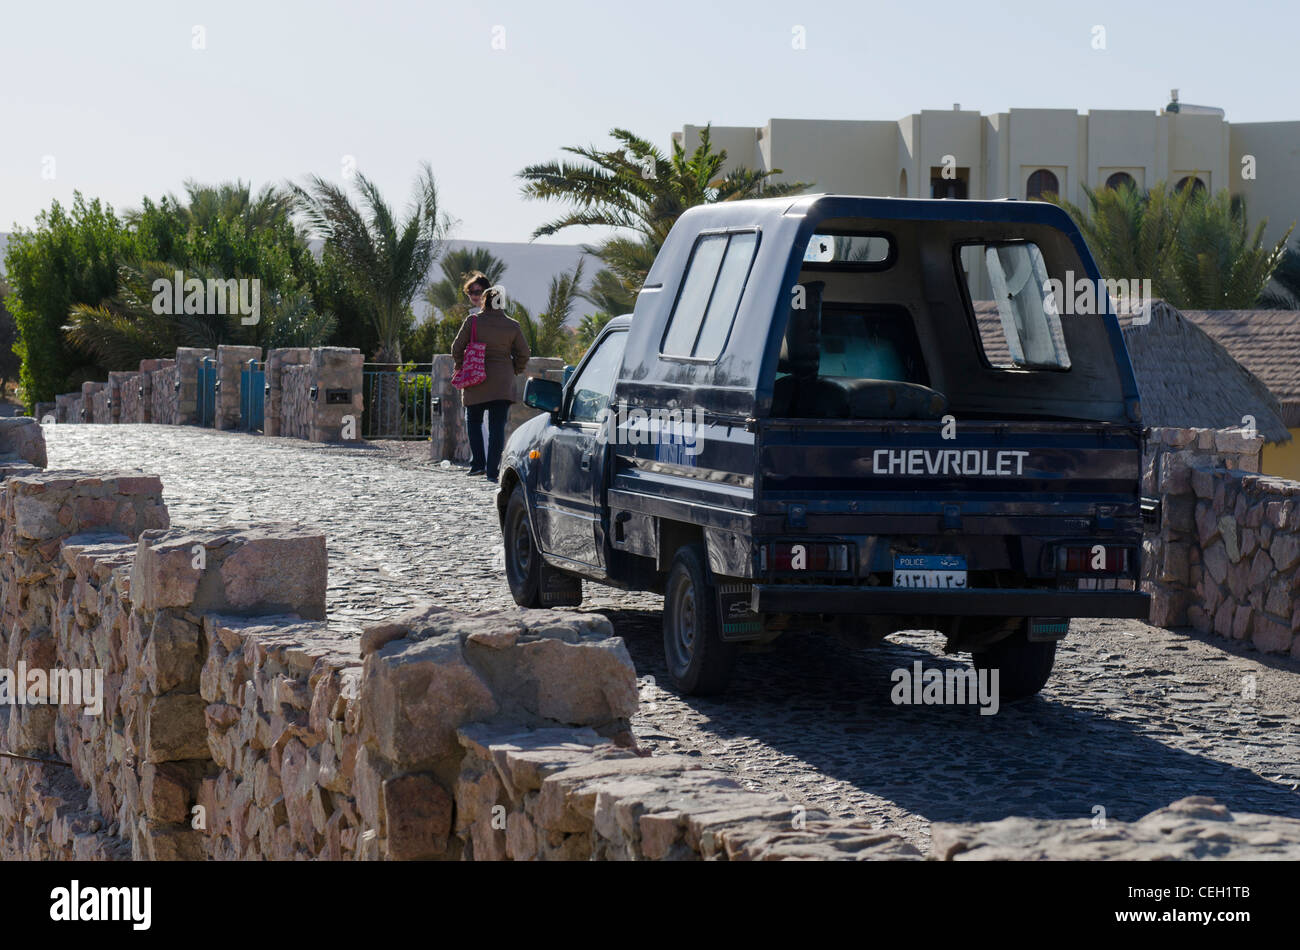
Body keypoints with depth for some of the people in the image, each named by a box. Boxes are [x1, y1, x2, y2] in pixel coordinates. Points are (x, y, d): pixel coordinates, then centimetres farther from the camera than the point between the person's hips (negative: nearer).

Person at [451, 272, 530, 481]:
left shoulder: (473, 321, -5)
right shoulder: (512, 326, 1)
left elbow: (457, 348, -1)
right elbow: (524, 354, 6)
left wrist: (461, 369, 13)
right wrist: (513, 372, 20)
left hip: (476, 382, -1)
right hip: (503, 384, 1)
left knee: (473, 421, 16)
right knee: (498, 426, 4)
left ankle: (478, 463, 7)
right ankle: (492, 470, -1)